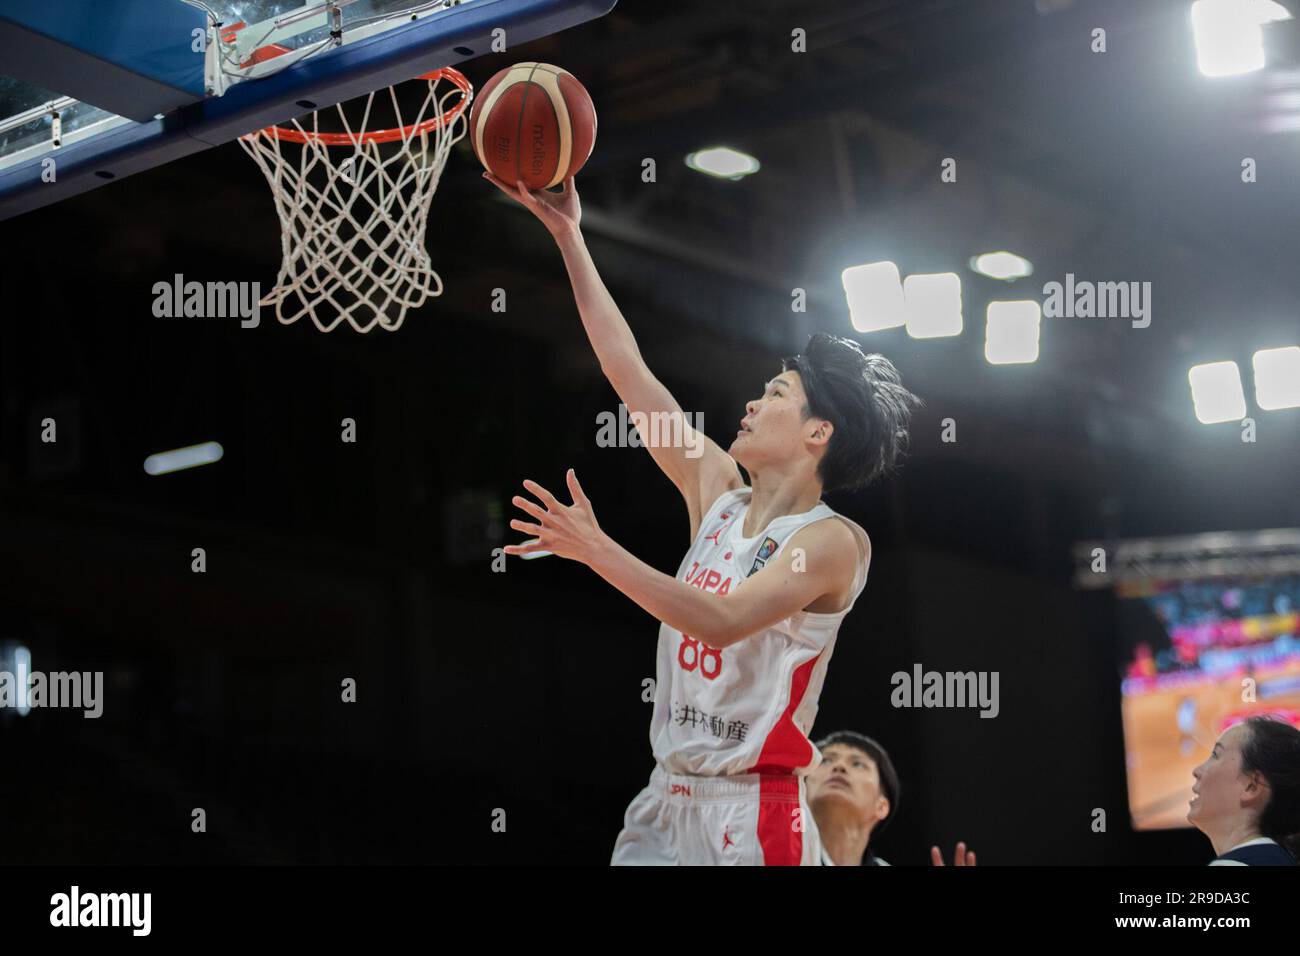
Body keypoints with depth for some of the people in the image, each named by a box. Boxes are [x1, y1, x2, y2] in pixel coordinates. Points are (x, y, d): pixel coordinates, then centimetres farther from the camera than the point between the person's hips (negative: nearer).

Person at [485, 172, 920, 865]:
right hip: (666, 797, 6)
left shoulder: (832, 541, -10)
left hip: (753, 810, -6)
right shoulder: (718, 493, 9)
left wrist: (597, 551, -30)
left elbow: (724, 622, -25)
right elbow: (626, 368, 11)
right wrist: (567, 235, 10)